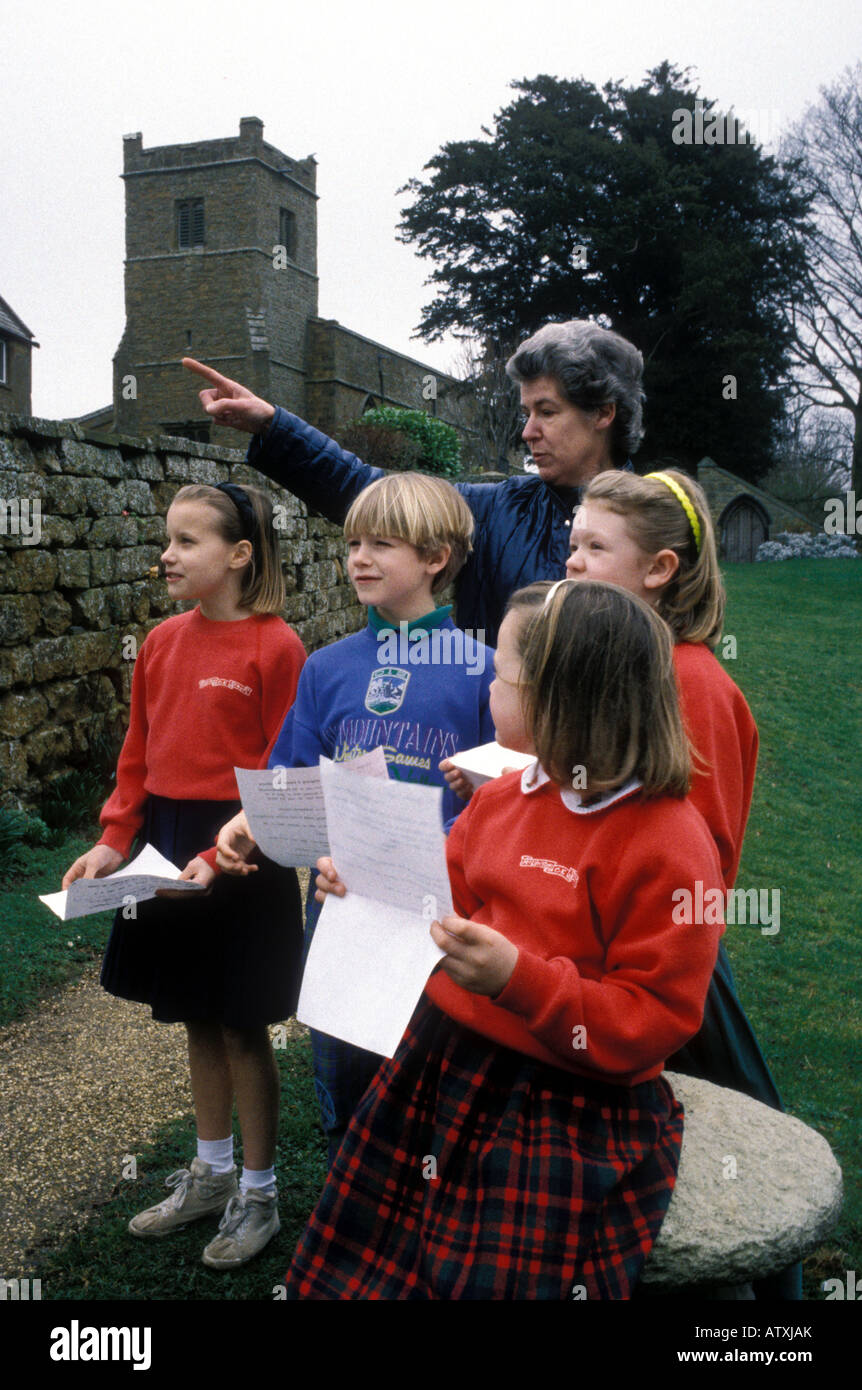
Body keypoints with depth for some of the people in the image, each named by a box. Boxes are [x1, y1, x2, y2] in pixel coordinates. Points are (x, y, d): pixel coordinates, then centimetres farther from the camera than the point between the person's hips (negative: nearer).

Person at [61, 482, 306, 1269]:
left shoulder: (275, 646, -14)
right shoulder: (162, 642, 6)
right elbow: (140, 755, 11)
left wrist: (221, 854, -22)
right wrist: (115, 841, 2)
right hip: (167, 848, 6)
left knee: (242, 1026, 7)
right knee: (198, 1018, 19)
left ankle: (257, 1195, 26)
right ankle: (210, 1173, 38)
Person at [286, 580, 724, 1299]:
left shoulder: (669, 840, -18)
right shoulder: (502, 797, 5)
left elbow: (649, 1024, -18)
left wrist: (519, 978, -29)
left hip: (571, 1122, -7)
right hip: (442, 1072, 7)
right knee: (359, 1271, 11)